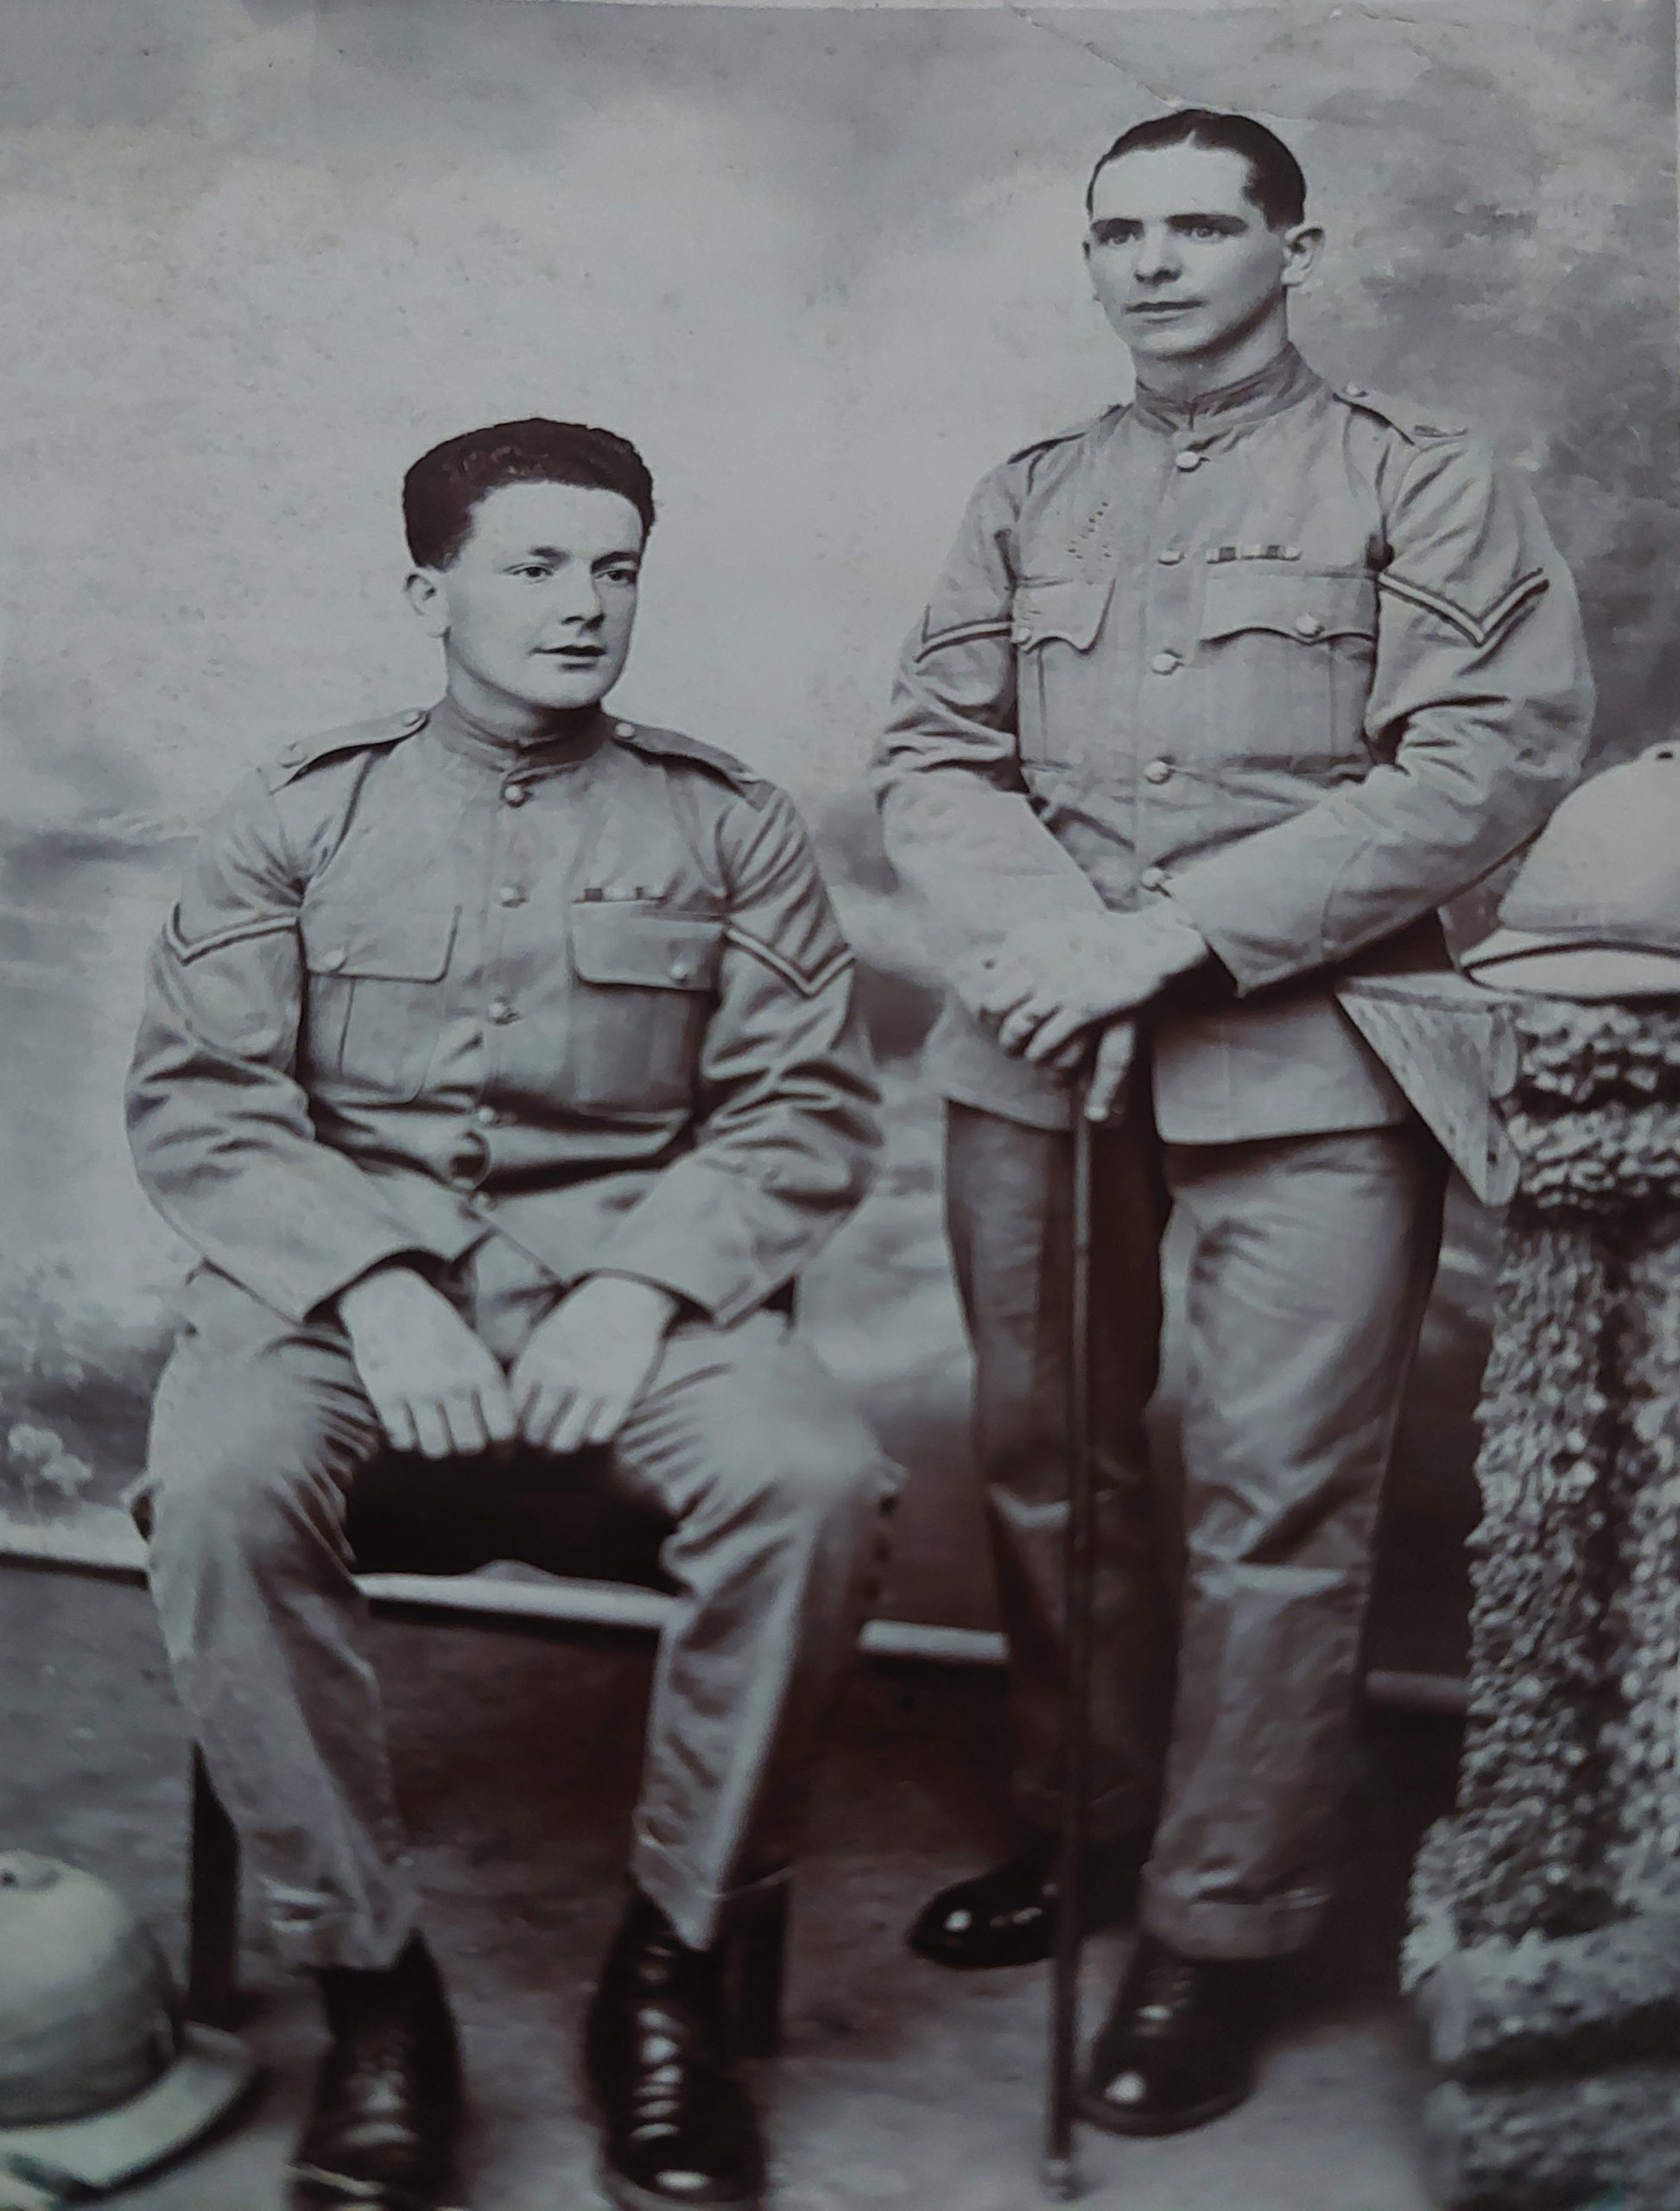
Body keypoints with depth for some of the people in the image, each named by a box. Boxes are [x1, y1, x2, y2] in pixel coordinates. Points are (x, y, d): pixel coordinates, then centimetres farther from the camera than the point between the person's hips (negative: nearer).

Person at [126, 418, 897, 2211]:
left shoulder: (722, 827, 12)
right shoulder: (301, 813, 12)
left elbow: (811, 1107, 4)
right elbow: (195, 1099, 3)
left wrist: (643, 1286, -12)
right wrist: (373, 1289, -13)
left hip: (624, 1273, 0)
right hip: (338, 1268, 0)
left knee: (816, 1480, -30)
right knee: (217, 1482, -33)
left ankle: (671, 1971, -10)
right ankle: (370, 1986, -15)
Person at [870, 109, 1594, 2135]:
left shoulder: (1420, 482, 4)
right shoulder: (1029, 500, 18)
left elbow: (1494, 758, -8)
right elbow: (933, 753, 11)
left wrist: (1180, 932, -14)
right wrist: (1043, 938, -10)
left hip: (1303, 1048, -4)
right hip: (1034, 1040, 4)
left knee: (1276, 1492, -7)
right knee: (1045, 1459, 9)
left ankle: (1221, 1931, 4)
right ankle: (1077, 1823, 27)